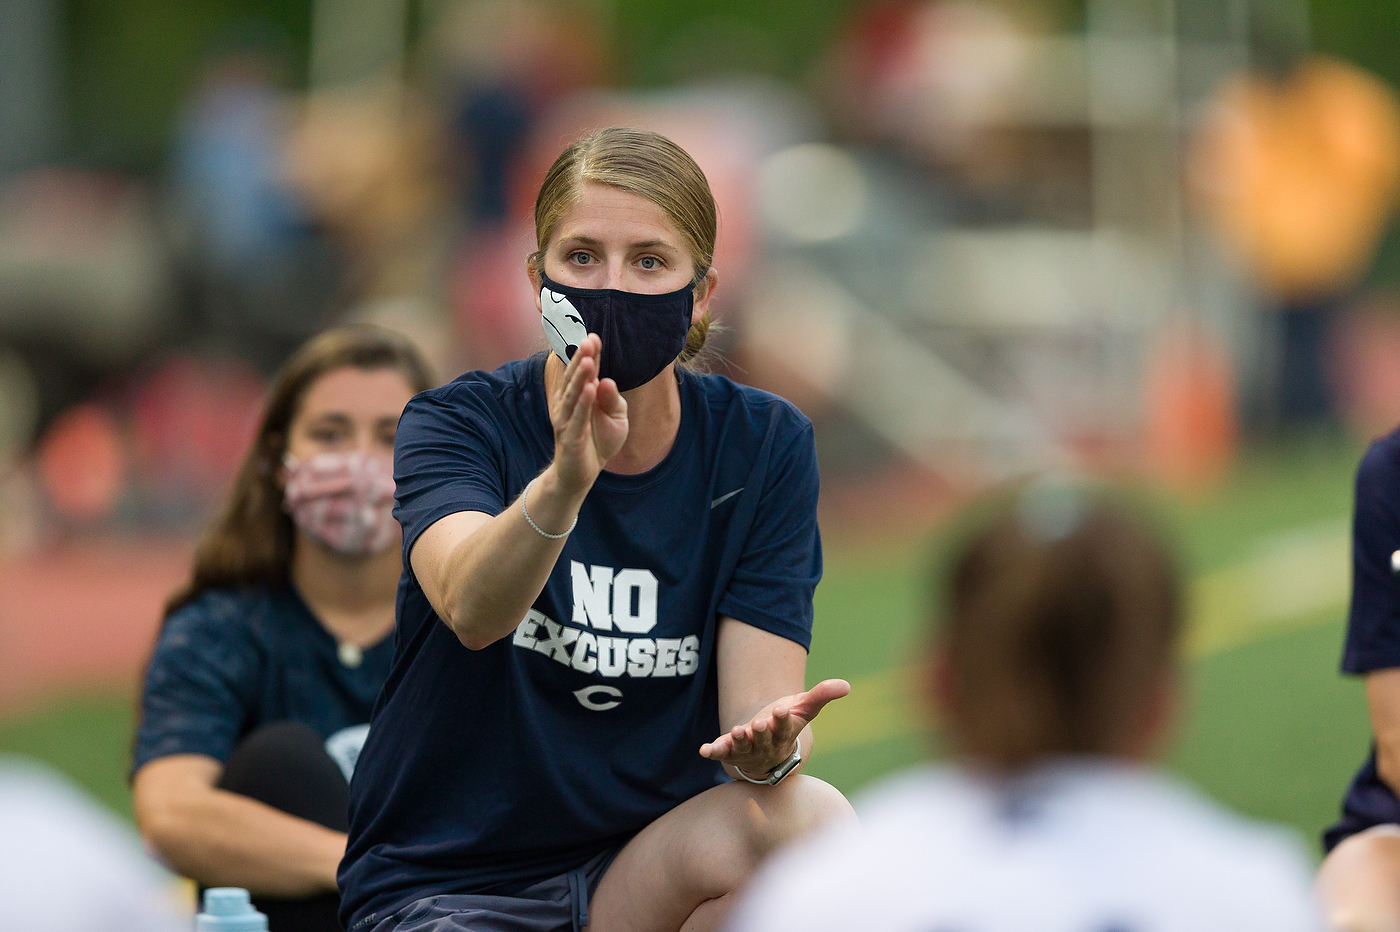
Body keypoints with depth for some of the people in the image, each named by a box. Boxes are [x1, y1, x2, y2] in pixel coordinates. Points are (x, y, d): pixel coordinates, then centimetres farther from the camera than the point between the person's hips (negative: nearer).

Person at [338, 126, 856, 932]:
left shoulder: (764, 448, -1)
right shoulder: (459, 424, -7)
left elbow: (753, 700, -8)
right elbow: (470, 608, -30)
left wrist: (767, 742, -34)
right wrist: (565, 482, -50)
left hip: (648, 865, 4)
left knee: (811, 818, -28)